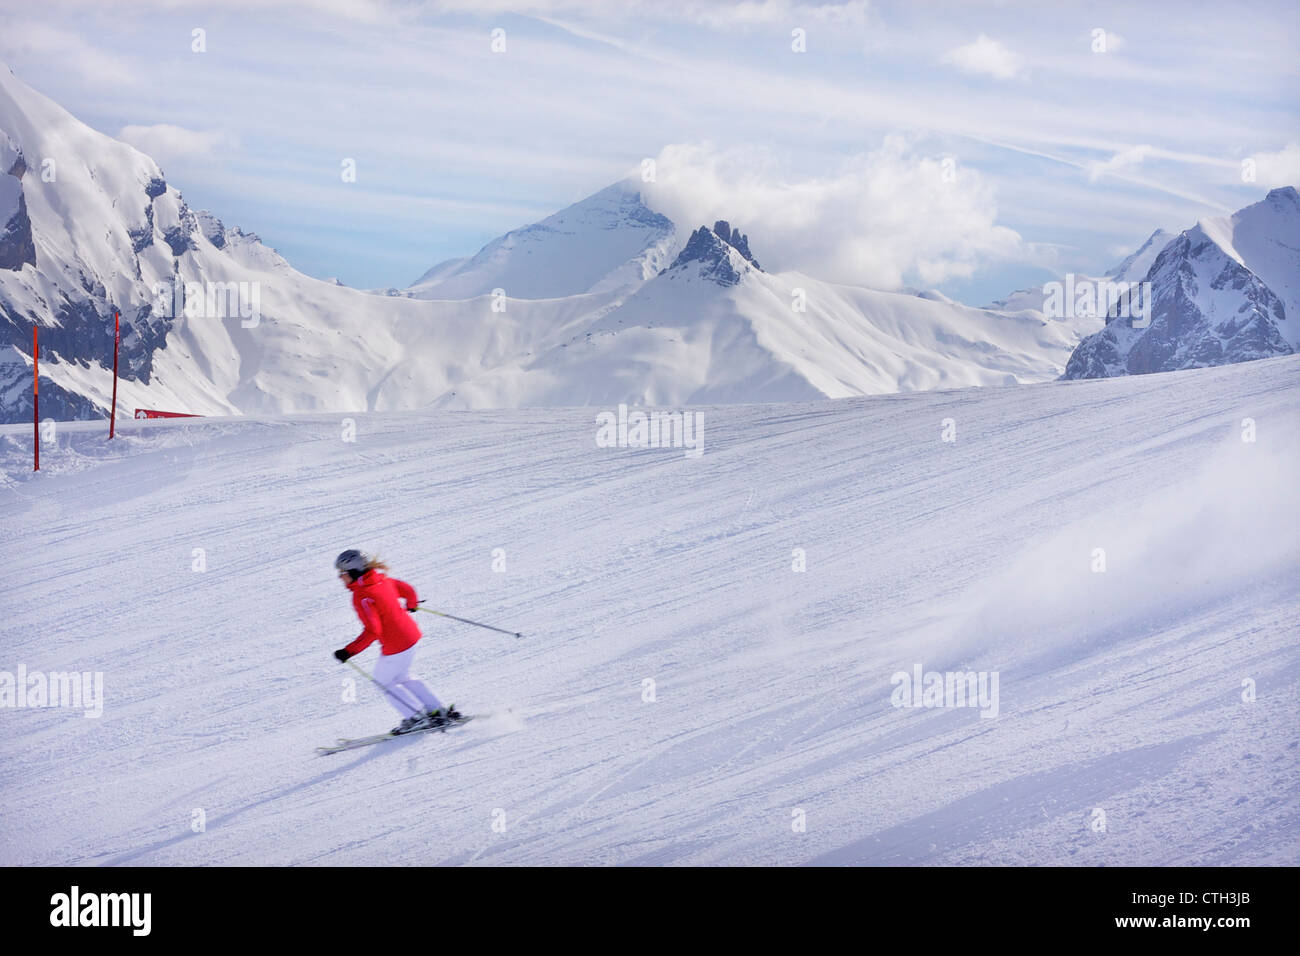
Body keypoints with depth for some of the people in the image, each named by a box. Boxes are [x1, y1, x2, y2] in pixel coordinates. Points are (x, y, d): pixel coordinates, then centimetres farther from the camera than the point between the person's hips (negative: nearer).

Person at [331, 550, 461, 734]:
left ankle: (417, 718, 18)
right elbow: (407, 590, 13)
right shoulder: (381, 579, 0)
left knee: (383, 682, 15)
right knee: (401, 677, 28)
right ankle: (439, 712, 28)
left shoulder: (362, 596, -24)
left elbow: (372, 631, -29)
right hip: (411, 634, 9)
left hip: (395, 646, -9)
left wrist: (349, 651, -25)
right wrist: (412, 605, 36)